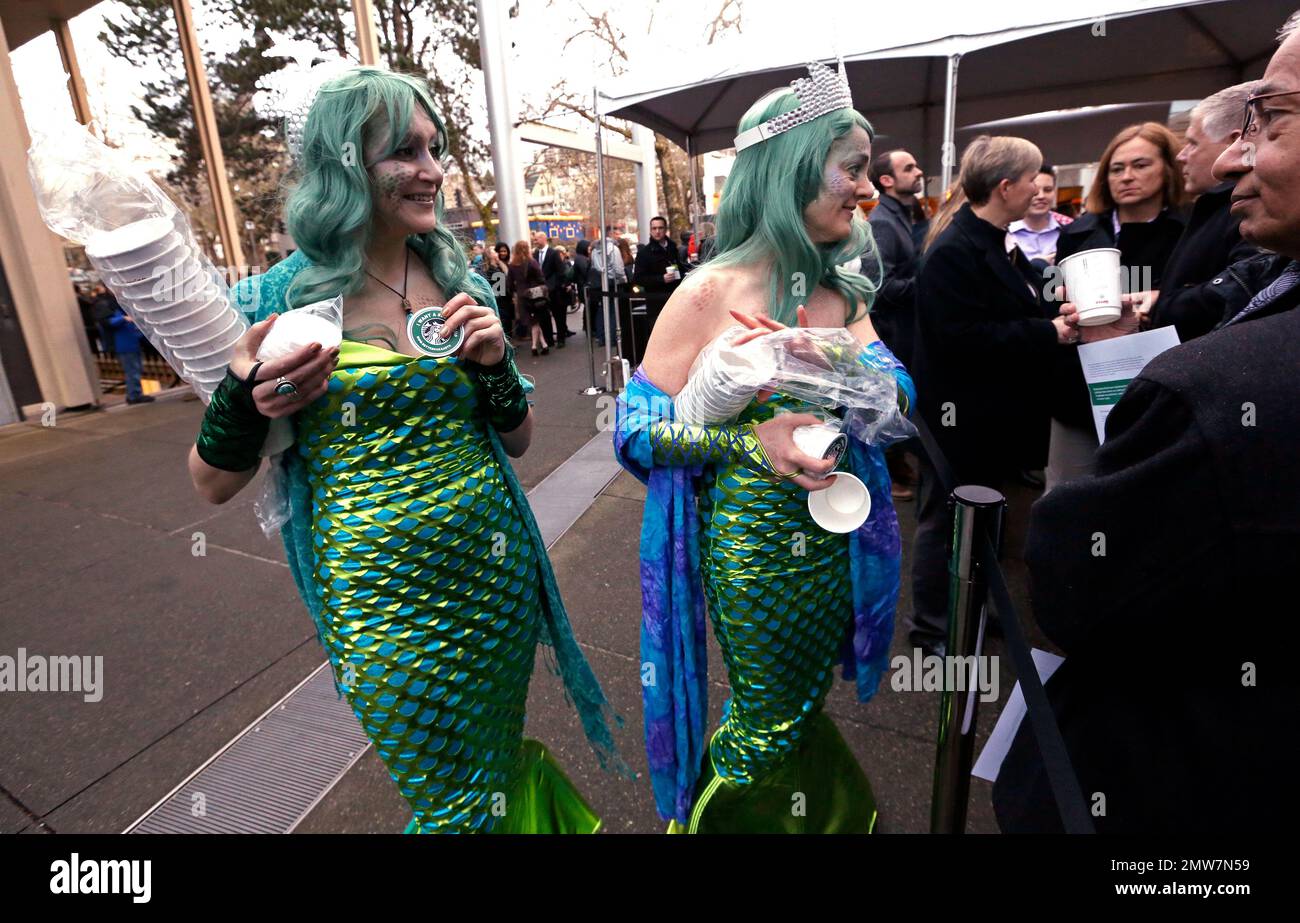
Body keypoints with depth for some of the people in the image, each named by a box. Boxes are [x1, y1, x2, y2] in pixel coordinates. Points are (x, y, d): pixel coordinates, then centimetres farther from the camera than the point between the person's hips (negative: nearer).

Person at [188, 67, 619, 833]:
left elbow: (518, 441, 7)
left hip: (497, 568, 3)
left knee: (494, 768, 22)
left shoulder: (461, 283, 3)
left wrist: (495, 365, -11)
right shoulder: (281, 299, -8)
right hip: (383, 595, -3)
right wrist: (244, 401, -21)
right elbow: (214, 485, -2)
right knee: (454, 805, 15)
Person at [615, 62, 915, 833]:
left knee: (803, 711, 26)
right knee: (768, 729, 14)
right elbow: (637, 431, -15)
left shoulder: (844, 291, 3)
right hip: (754, 548, -6)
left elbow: (900, 395, -5)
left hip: (839, 538, 6)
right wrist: (750, 440, -27)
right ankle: (707, 814, 45)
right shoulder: (709, 293, -16)